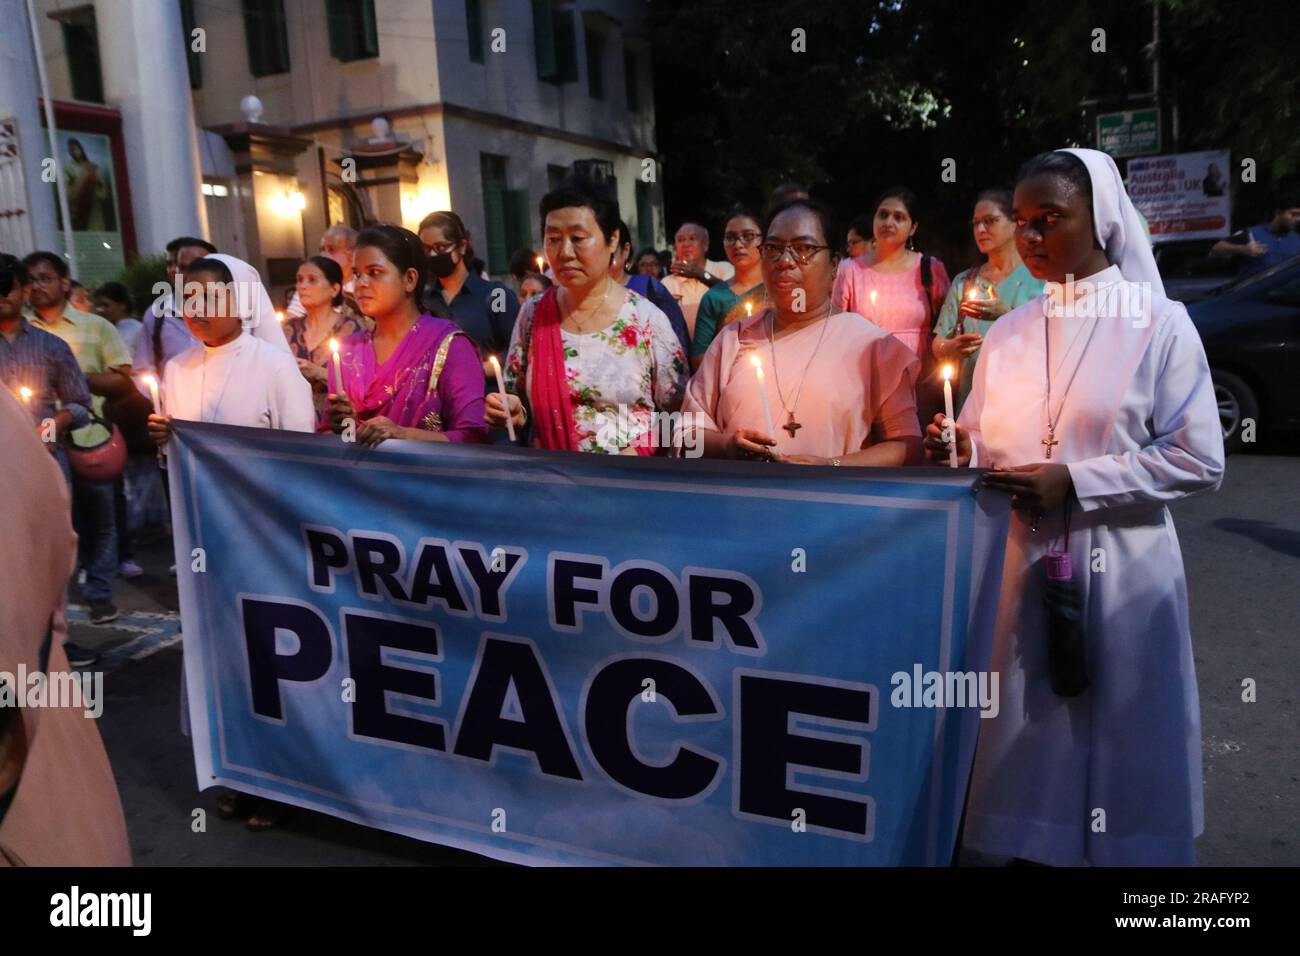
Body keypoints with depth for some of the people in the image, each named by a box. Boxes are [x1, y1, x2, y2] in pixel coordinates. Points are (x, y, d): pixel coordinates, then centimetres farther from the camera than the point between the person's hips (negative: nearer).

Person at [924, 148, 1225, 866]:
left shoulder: (1160, 324, -3)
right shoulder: (1005, 334, 9)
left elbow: (1199, 460, -7)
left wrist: (1075, 480, -16)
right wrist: (963, 452, -8)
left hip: (1121, 565, -3)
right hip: (1020, 559, 4)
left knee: (1119, 737, 5)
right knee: (1026, 731, 10)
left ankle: (1123, 846, 26)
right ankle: (1029, 844, 28)